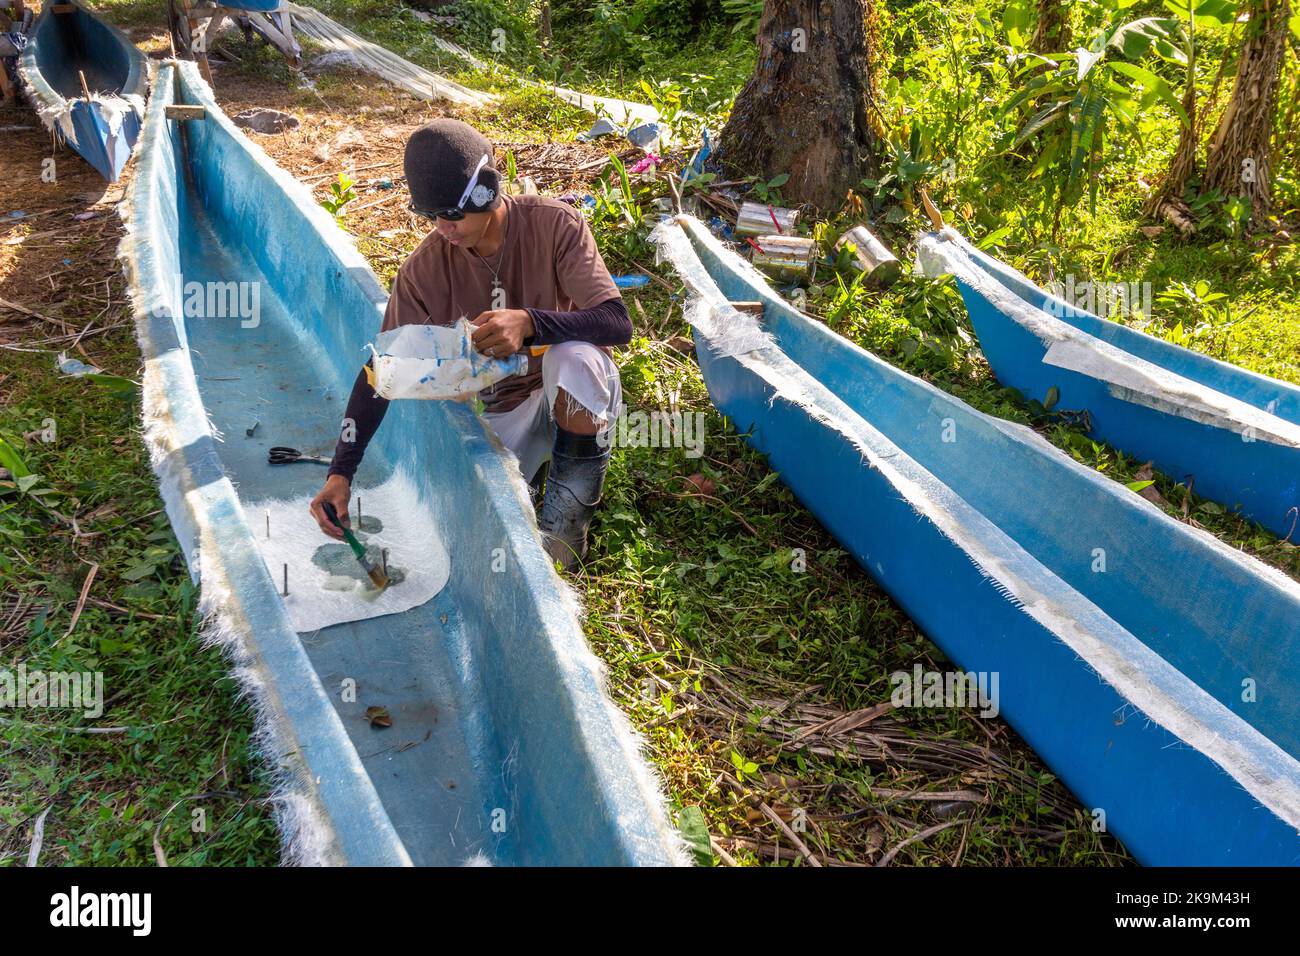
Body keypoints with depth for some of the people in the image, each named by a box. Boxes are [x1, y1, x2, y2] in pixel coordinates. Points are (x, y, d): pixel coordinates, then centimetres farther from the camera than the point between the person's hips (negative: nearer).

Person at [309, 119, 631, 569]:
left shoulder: (553, 223, -19)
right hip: (501, 413, 3)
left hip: (575, 395, -2)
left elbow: (619, 324, -26)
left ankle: (565, 515, -15)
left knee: (572, 358, -38)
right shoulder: (425, 268, -12)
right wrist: (340, 472, -19)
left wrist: (529, 323, -44)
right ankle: (529, 468, 18)